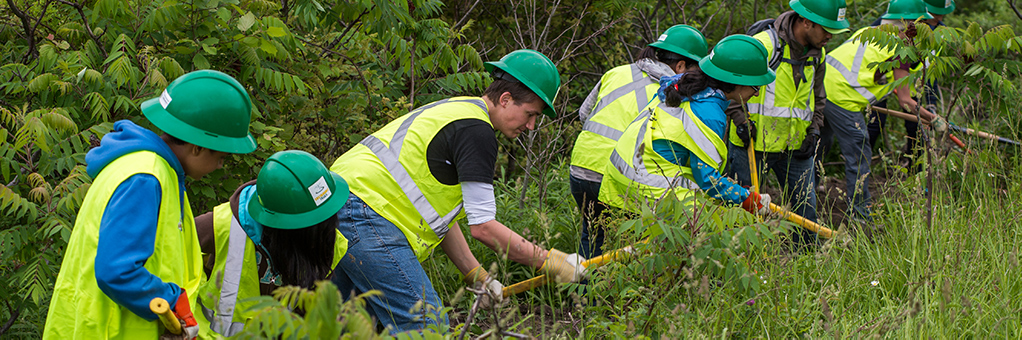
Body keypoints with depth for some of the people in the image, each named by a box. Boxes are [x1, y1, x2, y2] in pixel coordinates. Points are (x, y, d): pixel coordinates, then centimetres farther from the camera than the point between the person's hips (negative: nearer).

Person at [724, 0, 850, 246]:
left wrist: (814, 129, 8)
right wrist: (740, 120, -14)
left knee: (805, 210, 9)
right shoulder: (763, 46, -17)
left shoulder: (817, 54, 7)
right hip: (753, 143, -6)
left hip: (796, 147, 6)